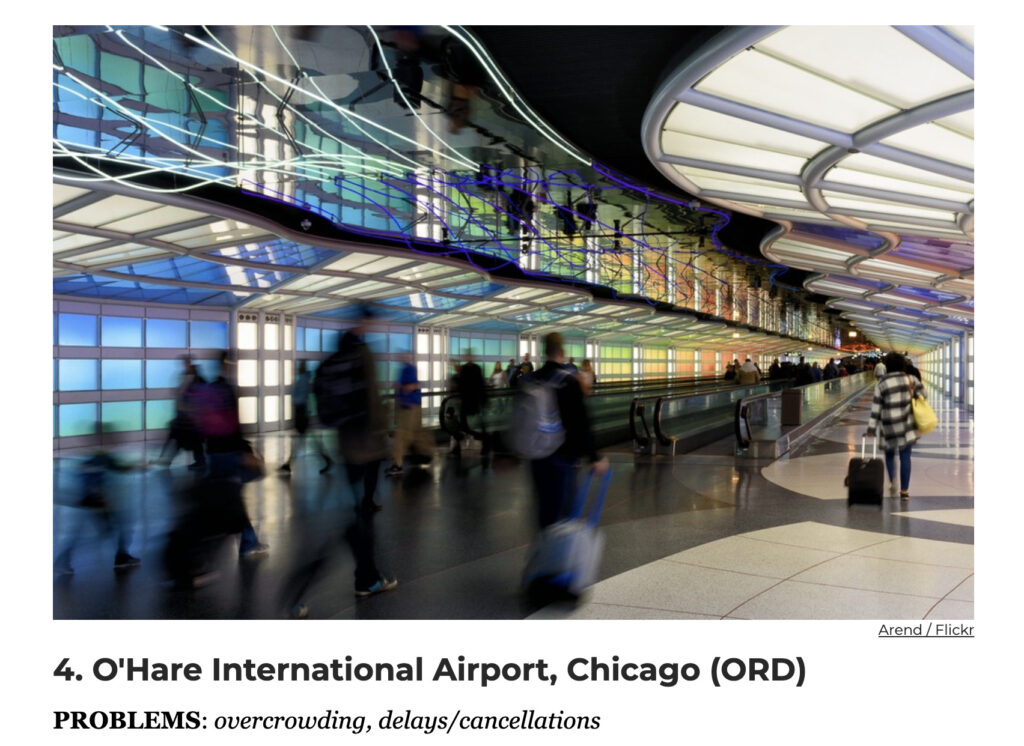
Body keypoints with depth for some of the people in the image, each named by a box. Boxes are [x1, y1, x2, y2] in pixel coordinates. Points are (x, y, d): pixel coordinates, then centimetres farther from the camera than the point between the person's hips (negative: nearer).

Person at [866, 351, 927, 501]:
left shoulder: (881, 383, -5)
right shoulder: (910, 379, -1)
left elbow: (876, 407, -5)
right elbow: (924, 394, 4)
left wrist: (872, 428, -2)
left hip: (889, 424, -1)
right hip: (906, 423, 1)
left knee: (890, 454, 18)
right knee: (905, 456, 6)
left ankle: (892, 481, 0)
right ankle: (904, 491, 7)